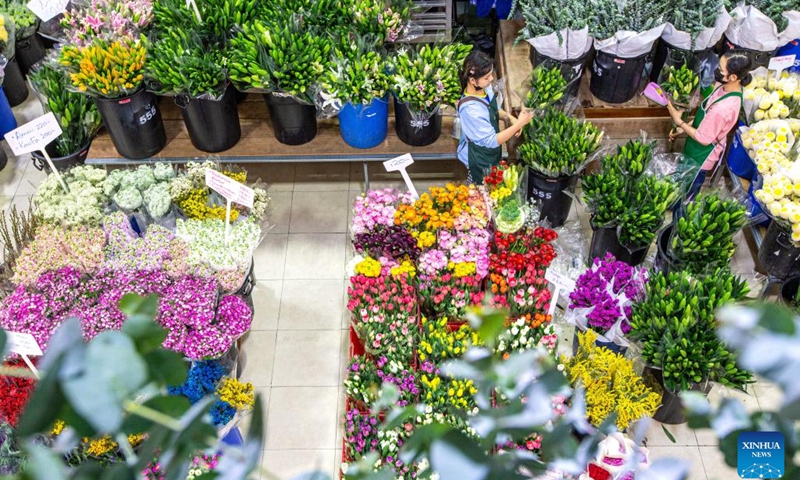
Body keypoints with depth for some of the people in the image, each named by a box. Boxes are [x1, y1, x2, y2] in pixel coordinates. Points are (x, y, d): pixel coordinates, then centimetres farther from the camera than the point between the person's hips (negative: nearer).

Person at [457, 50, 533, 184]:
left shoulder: (484, 87, -14)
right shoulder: (471, 109, -39)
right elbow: (492, 141, -33)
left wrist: (509, 118, -11)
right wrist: (519, 124, -32)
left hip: (489, 152, 8)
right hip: (479, 159, -8)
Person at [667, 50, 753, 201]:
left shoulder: (723, 108, -40)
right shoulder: (725, 86, -13)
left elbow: (703, 138, -27)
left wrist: (679, 121, -19)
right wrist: (684, 128, 3)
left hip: (701, 157, -8)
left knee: (685, 195, 17)